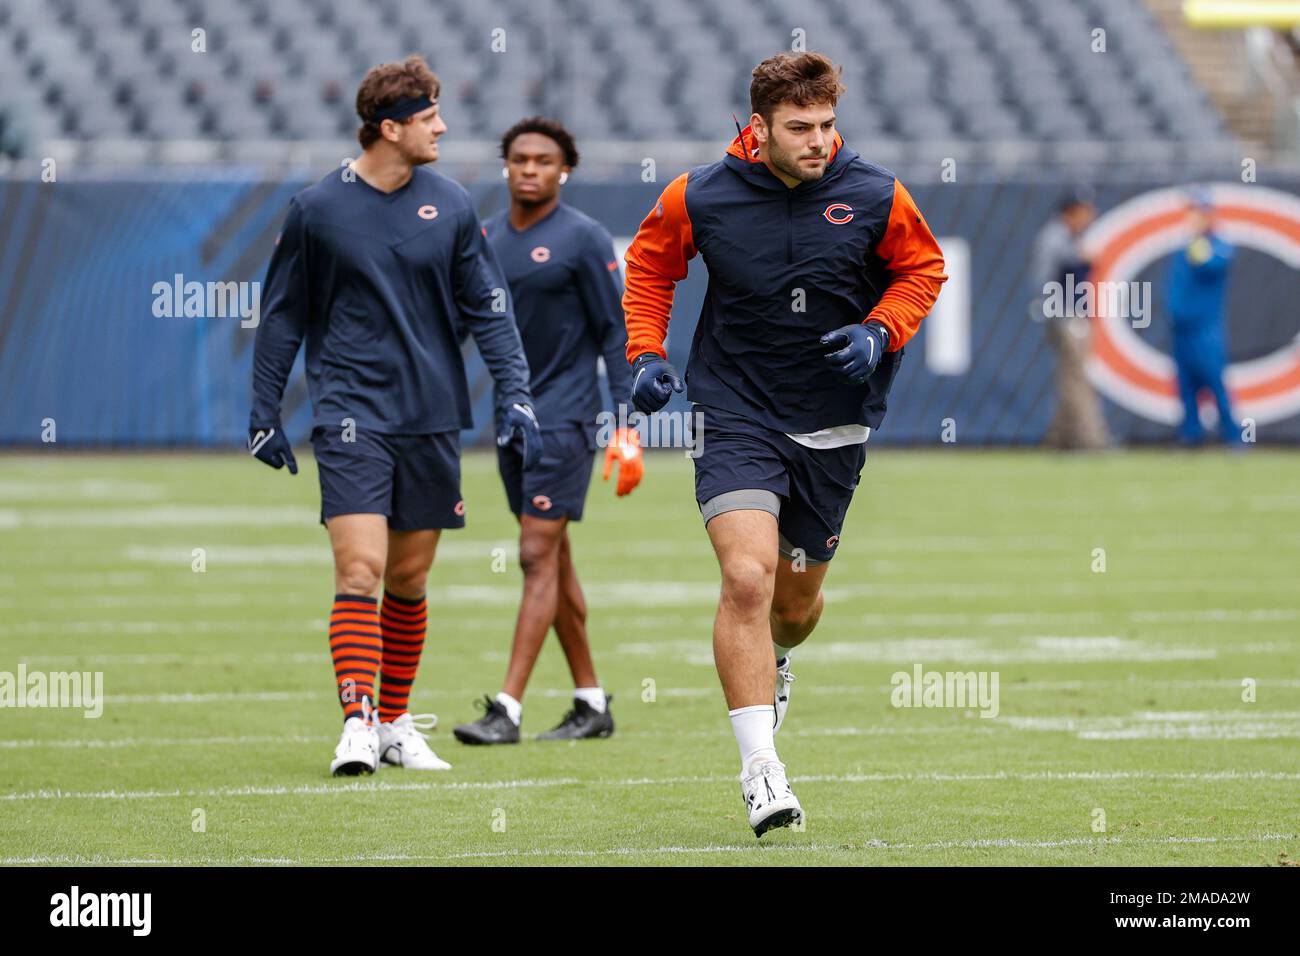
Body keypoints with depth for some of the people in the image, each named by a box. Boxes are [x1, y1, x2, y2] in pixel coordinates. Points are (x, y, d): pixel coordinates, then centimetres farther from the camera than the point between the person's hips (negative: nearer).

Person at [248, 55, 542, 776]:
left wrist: (514, 394, 1)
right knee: (361, 569, -15)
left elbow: (488, 306, 10)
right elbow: (282, 314, 6)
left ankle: (395, 722, 20)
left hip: (432, 417, 3)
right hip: (351, 414, -3)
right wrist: (264, 413, 7)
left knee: (409, 580, 9)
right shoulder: (317, 209, -3)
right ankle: (356, 724, -16)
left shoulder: (450, 205, 4)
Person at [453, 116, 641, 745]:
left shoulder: (582, 239, -8)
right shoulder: (487, 238, 10)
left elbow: (616, 333, -8)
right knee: (554, 560, 10)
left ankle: (507, 709, -16)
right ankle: (591, 703, 17)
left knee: (538, 555, -11)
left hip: (565, 417, -7)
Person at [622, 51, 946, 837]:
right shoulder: (699, 198, -9)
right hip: (735, 415, -2)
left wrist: (879, 335, -8)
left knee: (797, 600, 13)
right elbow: (649, 264, 10)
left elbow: (923, 269, 9)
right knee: (747, 577, -21)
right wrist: (647, 354, -1)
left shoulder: (875, 198, -8)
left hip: (832, 429, 2)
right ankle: (761, 771, -20)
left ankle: (773, 662, 53)